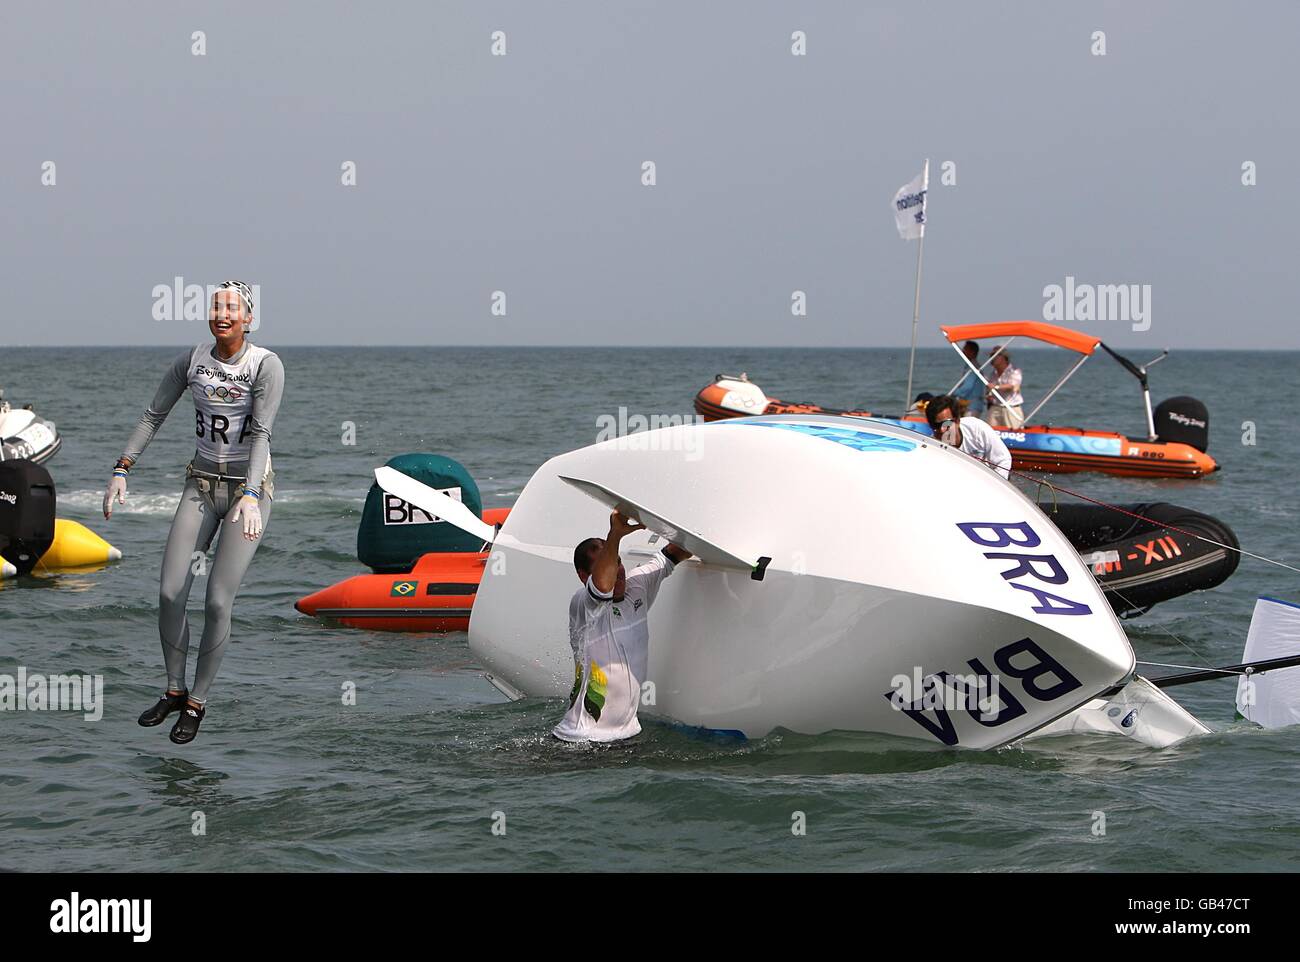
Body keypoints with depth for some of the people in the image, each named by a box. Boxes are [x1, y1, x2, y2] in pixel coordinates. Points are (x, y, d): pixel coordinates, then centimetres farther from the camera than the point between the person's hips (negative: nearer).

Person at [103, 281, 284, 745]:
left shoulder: (266, 365, -13)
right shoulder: (191, 360, 0)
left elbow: (260, 432, -22)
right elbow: (153, 416, 8)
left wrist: (249, 496, -33)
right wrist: (121, 470, 0)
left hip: (249, 488, -4)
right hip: (201, 486, 4)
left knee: (217, 602, -10)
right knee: (170, 593, -5)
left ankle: (197, 702, 6)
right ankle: (174, 690, 15)